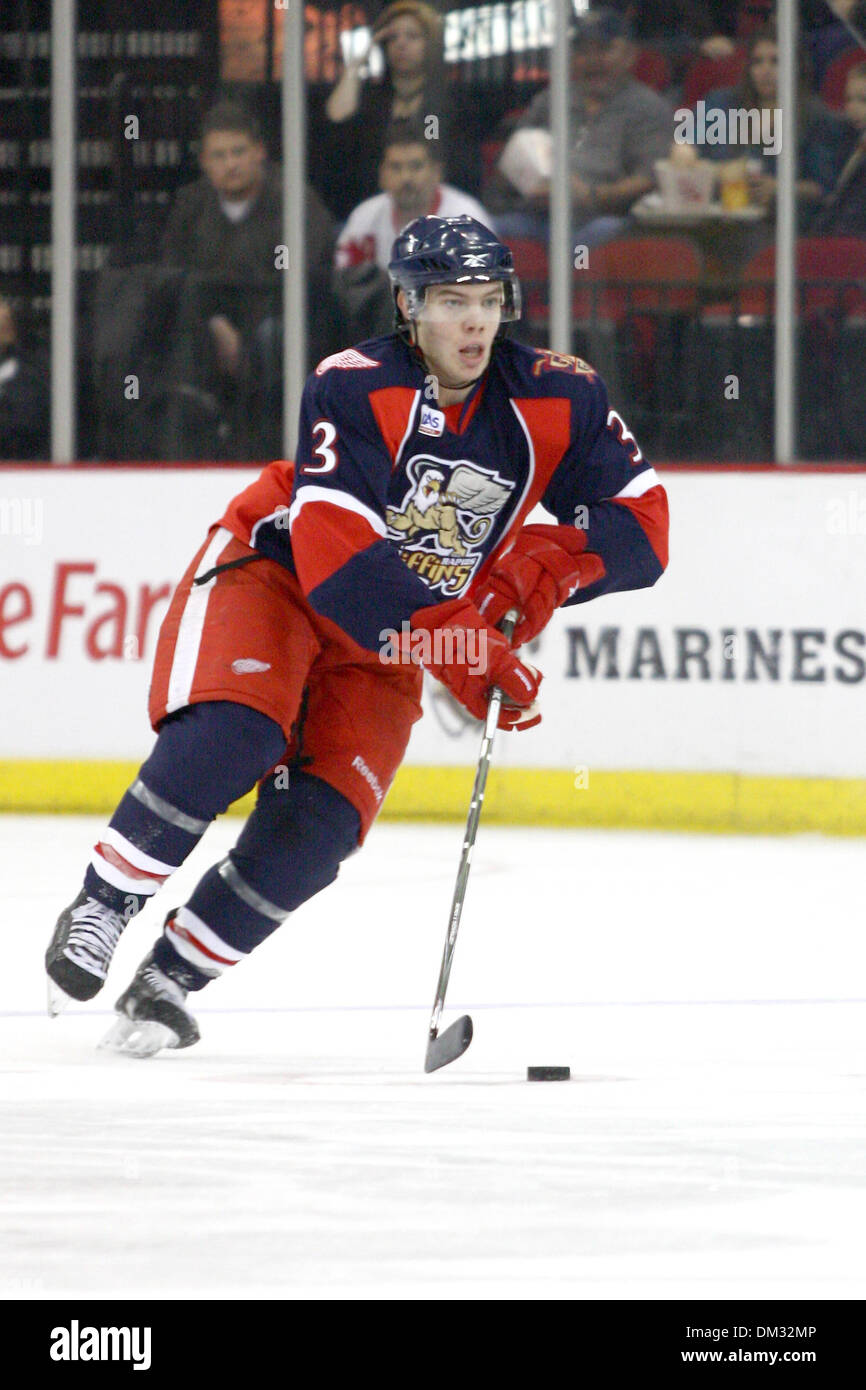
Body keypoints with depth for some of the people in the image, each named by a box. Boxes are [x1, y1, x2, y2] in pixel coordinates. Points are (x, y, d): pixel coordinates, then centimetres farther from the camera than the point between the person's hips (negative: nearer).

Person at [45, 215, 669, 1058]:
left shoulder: (557, 401, -11)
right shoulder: (354, 389, -26)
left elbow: (641, 521, -7)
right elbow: (336, 560, -34)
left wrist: (547, 564, -26)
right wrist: (458, 650, -42)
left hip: (384, 644, 4)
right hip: (271, 574, -4)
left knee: (319, 823, -14)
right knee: (231, 734, -31)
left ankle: (171, 975, -1)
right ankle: (102, 908, -16)